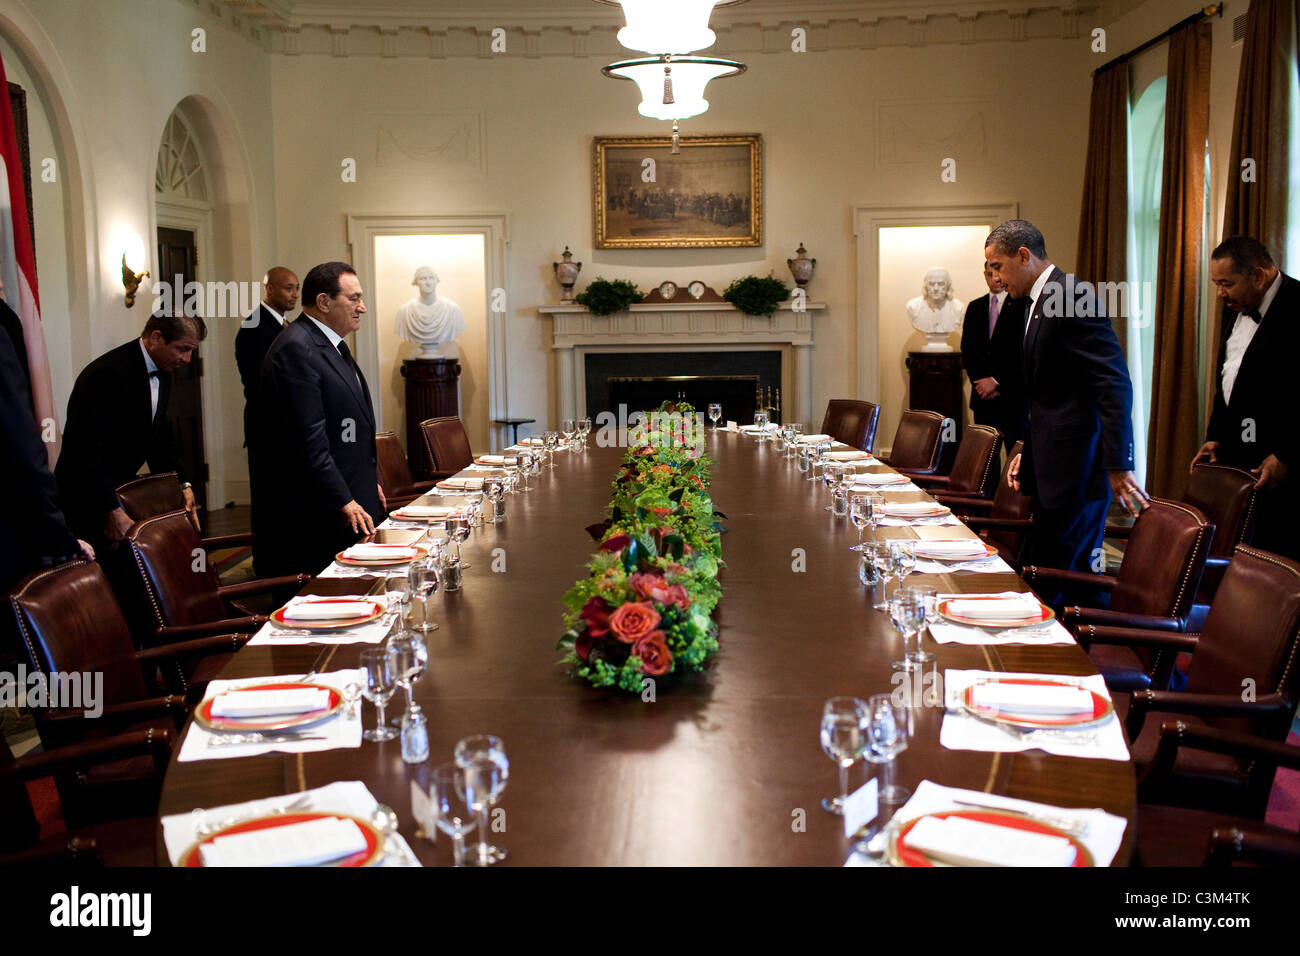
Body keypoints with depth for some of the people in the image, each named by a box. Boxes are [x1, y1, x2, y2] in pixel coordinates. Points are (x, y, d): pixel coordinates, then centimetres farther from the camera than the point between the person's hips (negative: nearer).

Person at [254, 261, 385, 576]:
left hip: (352, 504, 10)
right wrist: (344, 503, -21)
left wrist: (370, 482, 19)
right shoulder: (296, 349, -16)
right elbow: (308, 439, -21)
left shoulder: (333, 346, 17)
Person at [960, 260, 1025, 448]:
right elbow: (967, 350, 11)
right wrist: (980, 381, -3)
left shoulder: (1022, 305, -2)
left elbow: (1022, 353, -9)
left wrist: (996, 380, -11)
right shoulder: (975, 307, 14)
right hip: (982, 396, 4)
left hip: (1013, 395, -4)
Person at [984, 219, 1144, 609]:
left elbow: (1114, 384, -20)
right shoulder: (1038, 302, 16)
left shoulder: (1073, 296, -15)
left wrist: (1117, 466, -22)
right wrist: (1027, 449, 19)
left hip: (1075, 466, -10)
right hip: (1053, 463, 10)